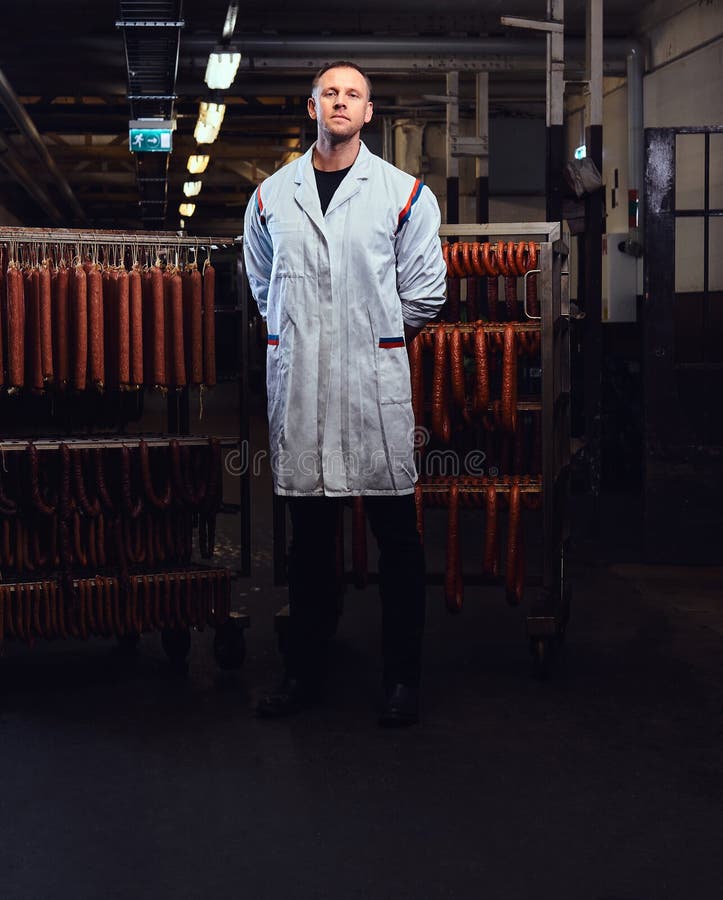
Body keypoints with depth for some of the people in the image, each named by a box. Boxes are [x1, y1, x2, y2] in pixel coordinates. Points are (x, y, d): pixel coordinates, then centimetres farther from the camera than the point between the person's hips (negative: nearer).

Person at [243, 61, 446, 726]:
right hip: (296, 380, 2)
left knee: (396, 533, 0)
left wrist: (378, 335, 10)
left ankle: (402, 677, 9)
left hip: (376, 379, -2)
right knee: (309, 533, 9)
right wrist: (298, 334, 14)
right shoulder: (273, 194, 11)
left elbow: (425, 290, 7)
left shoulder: (405, 193, 4)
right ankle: (305, 671, 18)